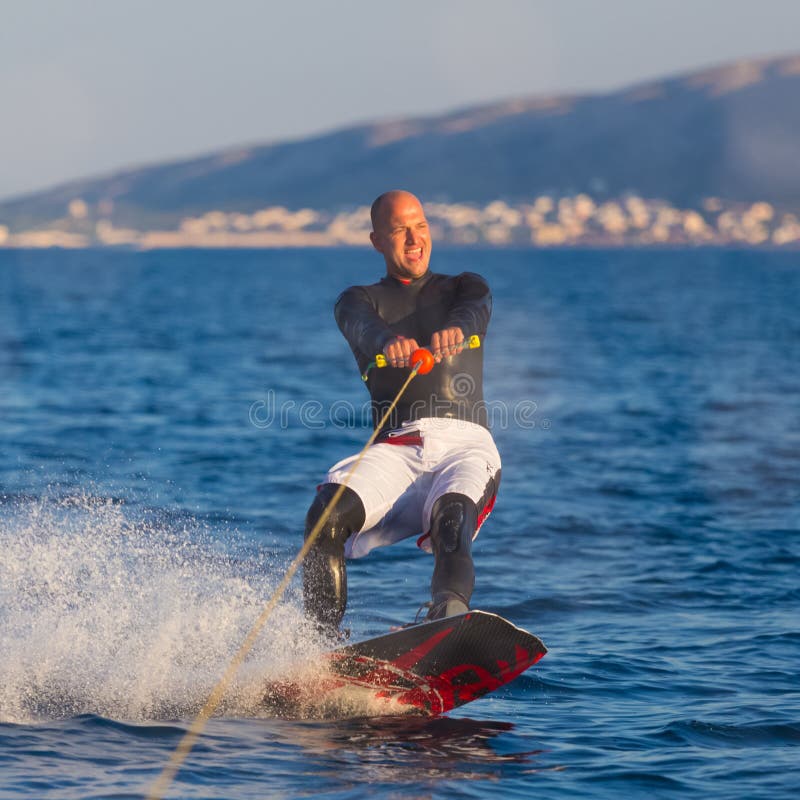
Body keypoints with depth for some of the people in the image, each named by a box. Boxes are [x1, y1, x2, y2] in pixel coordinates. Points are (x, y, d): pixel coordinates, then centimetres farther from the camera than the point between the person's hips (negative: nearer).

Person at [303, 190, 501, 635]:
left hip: (465, 443, -1)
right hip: (395, 448, 1)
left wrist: (456, 328, -32)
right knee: (327, 516, -29)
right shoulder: (359, 300, 19)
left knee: (453, 519, -35)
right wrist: (389, 341, -34)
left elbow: (477, 310, -4)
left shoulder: (463, 288, 22)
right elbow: (362, 327, -7)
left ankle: (451, 613, -61)